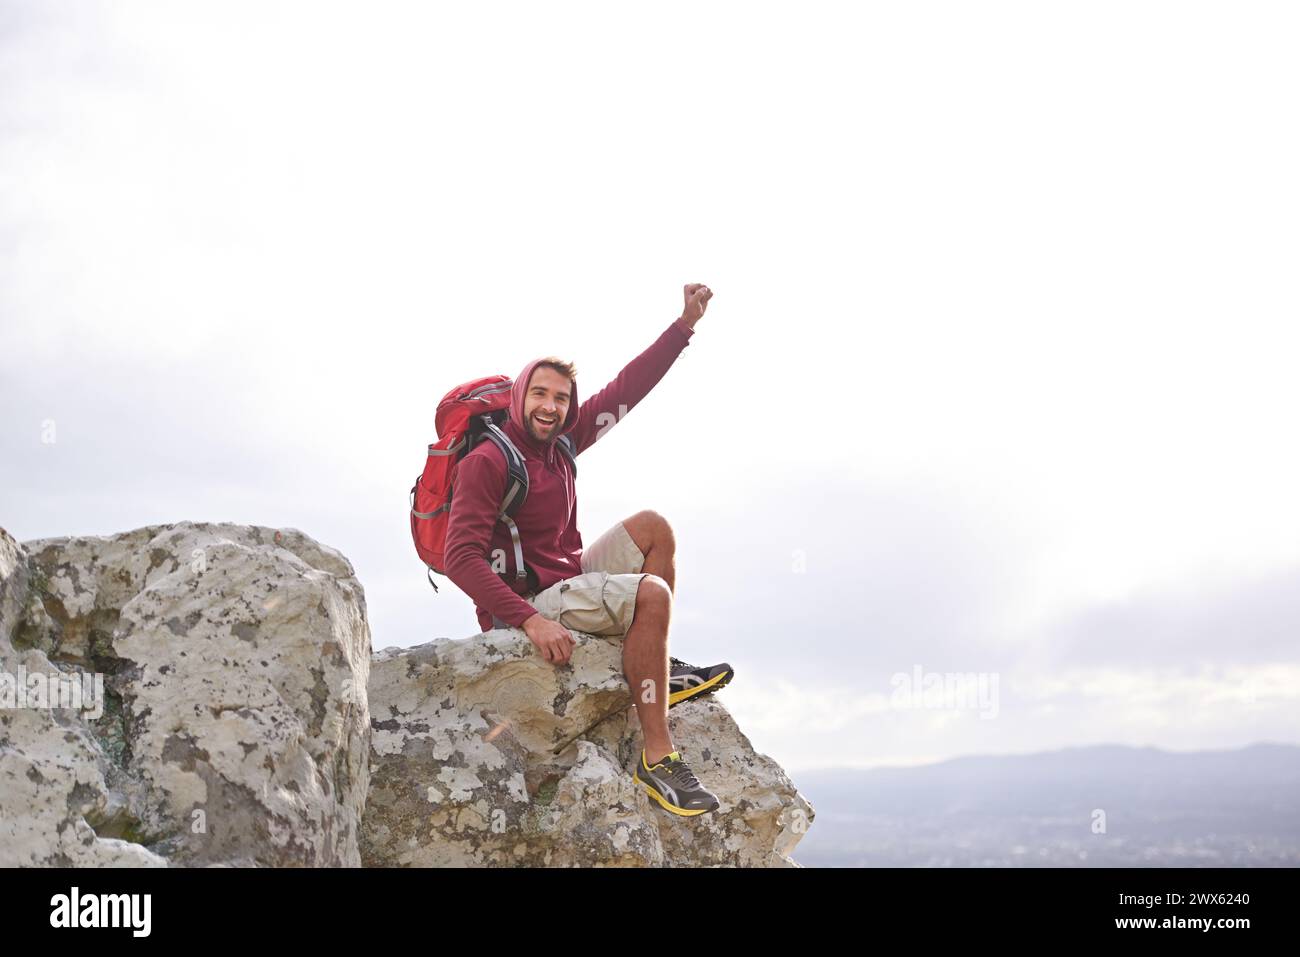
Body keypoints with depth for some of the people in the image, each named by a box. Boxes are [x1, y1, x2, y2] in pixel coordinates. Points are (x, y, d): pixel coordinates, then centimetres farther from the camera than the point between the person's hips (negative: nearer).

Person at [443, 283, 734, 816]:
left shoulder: (560, 442, 7)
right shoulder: (486, 462, -17)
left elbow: (625, 390, 10)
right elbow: (462, 559, -26)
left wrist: (685, 325, 5)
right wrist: (529, 619, -36)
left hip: (568, 578, 9)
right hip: (526, 602, -9)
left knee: (652, 526, 7)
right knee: (651, 595, -25)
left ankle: (663, 669, 3)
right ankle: (656, 758, -26)